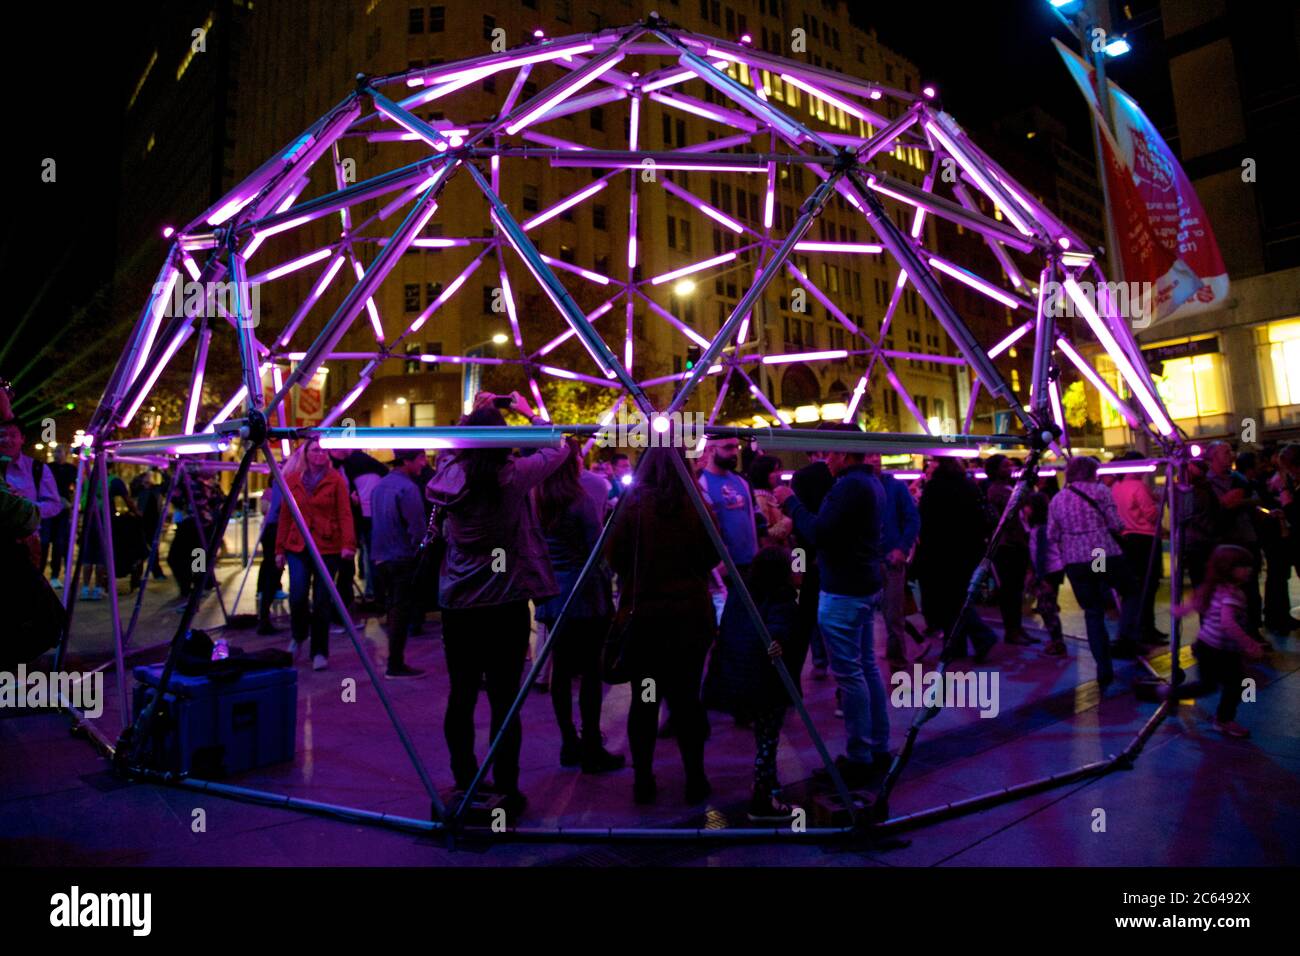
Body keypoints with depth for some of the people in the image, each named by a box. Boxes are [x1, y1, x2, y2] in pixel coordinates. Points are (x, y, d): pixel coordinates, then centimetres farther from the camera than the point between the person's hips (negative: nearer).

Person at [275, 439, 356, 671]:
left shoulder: (336, 480, -1)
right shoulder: (292, 480, 8)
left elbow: (345, 514, -7)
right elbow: (285, 517, 10)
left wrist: (348, 543, -20)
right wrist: (280, 548, 7)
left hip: (327, 547, -2)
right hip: (298, 547, 2)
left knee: (321, 601, 1)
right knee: (297, 596, -7)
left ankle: (319, 652, 15)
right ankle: (298, 636, 24)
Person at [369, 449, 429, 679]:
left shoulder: (380, 485, 10)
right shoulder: (408, 487, -17)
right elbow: (417, 528, -20)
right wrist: (418, 549, -3)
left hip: (381, 556, 9)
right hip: (403, 558, -8)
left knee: (394, 608, 18)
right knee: (402, 611, 0)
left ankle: (394, 659, 25)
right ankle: (396, 665, 5)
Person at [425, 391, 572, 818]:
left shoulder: (449, 473, -1)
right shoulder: (513, 475, -11)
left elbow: (453, 447, 23)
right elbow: (557, 450, 5)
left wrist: (474, 415, 27)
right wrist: (530, 413, 17)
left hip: (456, 605, 4)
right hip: (505, 605, -4)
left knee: (461, 696, 13)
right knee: (504, 699, 4)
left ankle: (463, 785, 26)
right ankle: (506, 792, 13)